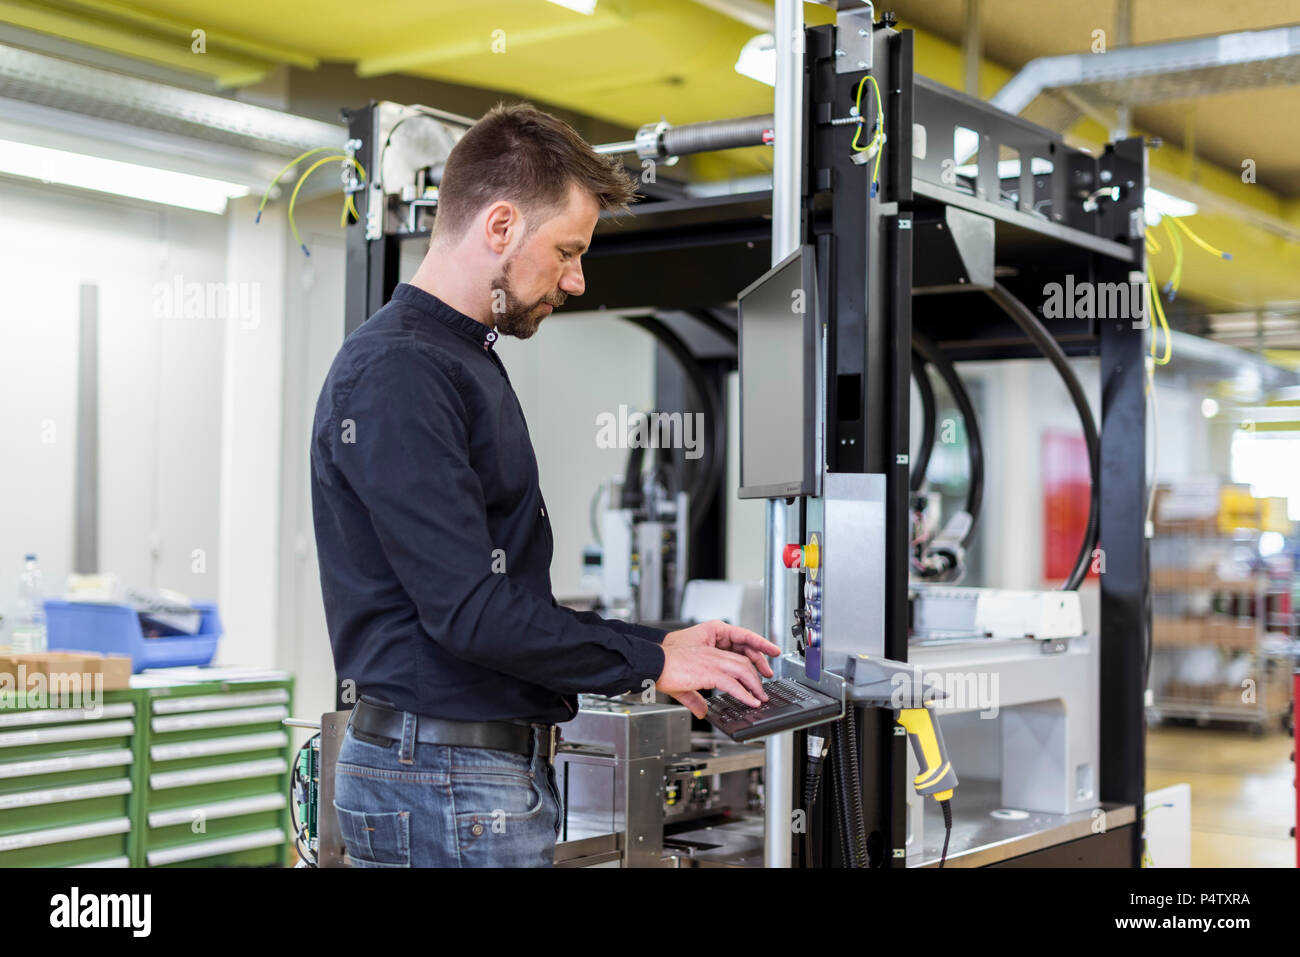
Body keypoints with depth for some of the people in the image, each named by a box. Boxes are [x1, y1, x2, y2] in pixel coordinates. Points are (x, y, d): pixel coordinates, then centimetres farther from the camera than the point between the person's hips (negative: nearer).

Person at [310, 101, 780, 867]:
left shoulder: (468, 364, 17)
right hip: (447, 782, -10)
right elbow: (468, 611, -22)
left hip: (500, 767, 10)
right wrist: (650, 661, -12)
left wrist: (658, 644, 10)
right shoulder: (397, 373, -16)